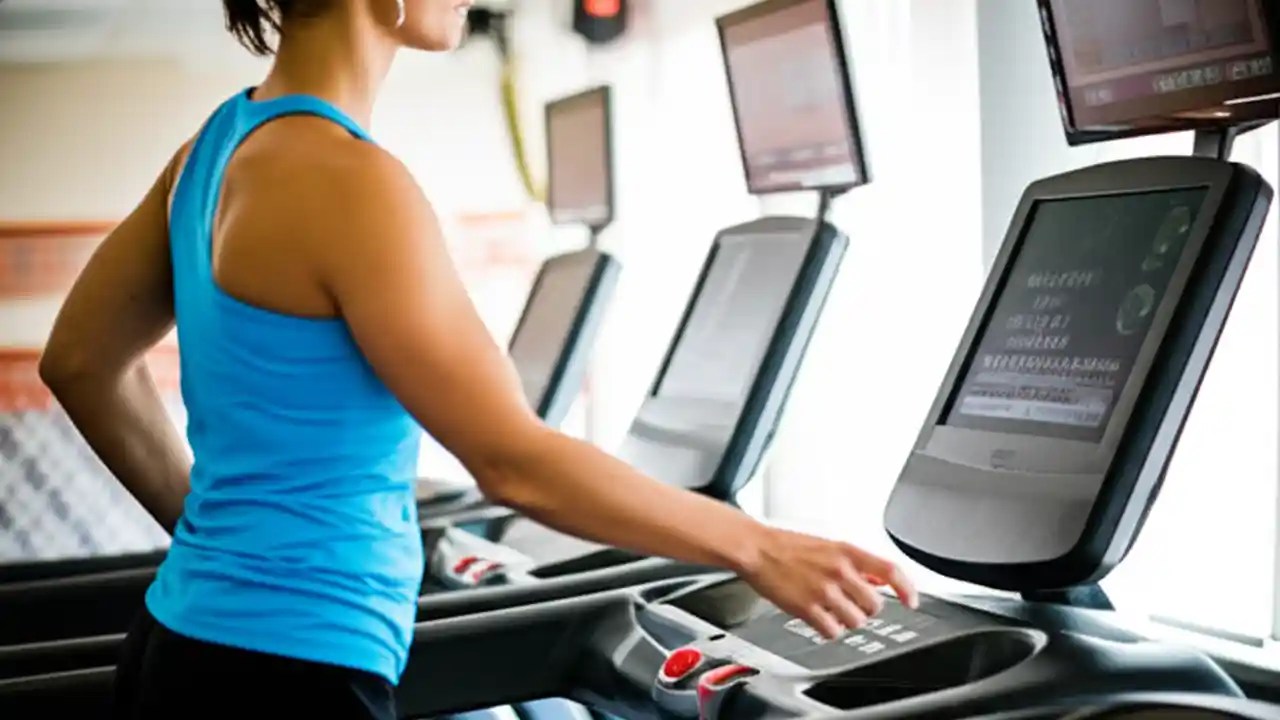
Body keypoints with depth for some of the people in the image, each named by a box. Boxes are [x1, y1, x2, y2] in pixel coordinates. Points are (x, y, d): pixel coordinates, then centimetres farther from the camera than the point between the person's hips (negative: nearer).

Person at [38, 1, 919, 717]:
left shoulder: (223, 142, 5)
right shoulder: (344, 181, -21)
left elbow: (82, 364, 16)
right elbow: (512, 461, -22)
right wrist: (759, 548, -13)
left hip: (200, 644, 9)